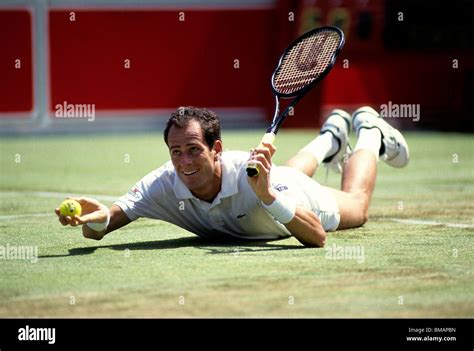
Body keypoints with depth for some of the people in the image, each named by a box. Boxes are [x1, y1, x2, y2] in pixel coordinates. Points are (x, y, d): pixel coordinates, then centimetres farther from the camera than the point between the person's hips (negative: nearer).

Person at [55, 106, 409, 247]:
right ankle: (332, 136, 67)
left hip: (298, 197, -4)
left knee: (357, 206, 30)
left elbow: (317, 237, -51)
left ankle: (370, 133, 52)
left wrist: (268, 195, -66)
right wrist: (98, 218, -65)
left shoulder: (250, 175, -49)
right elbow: (98, 230, -41)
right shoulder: (163, 185, -41)